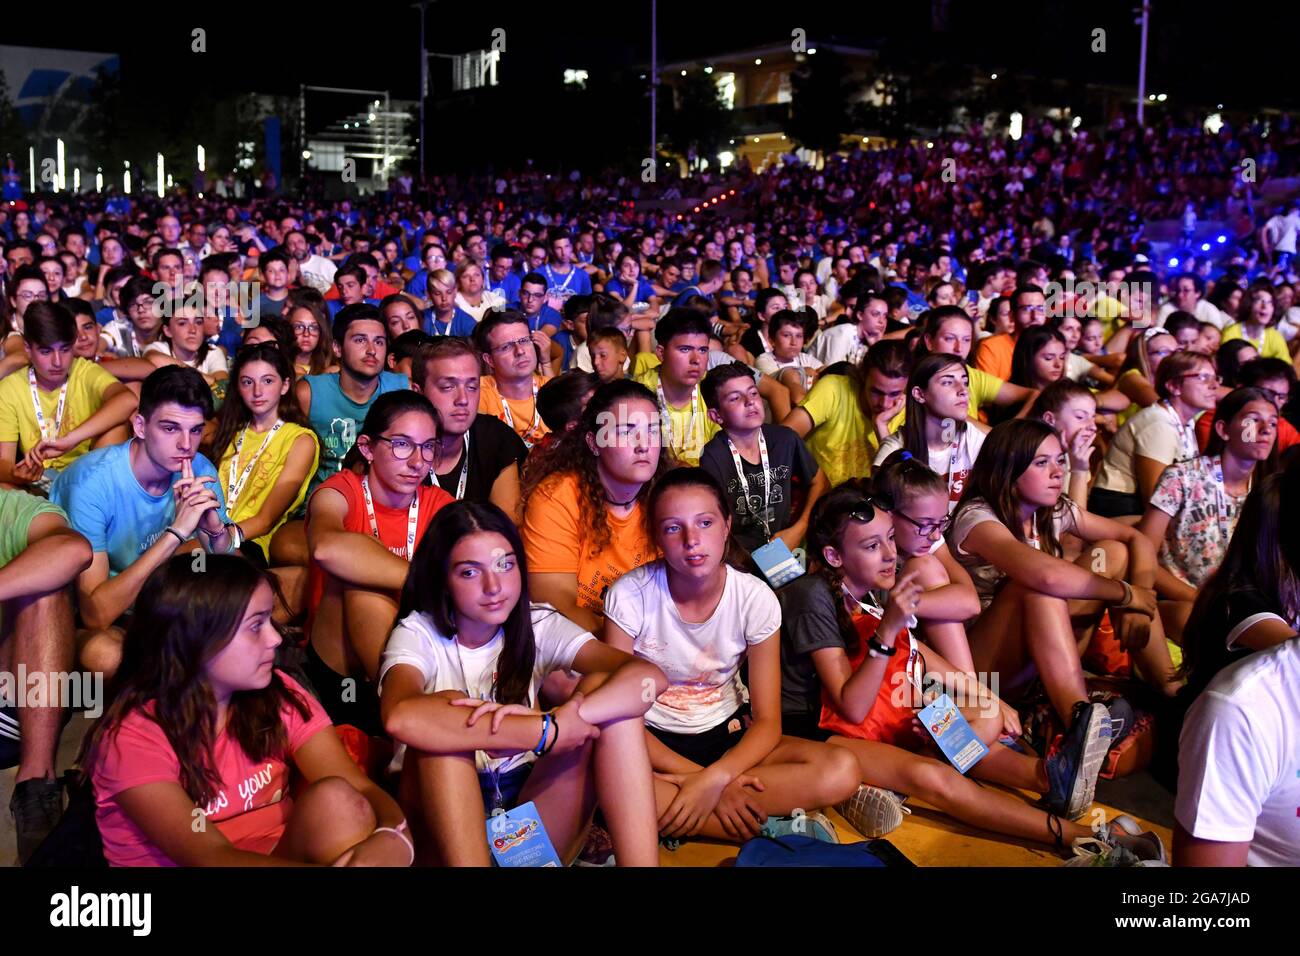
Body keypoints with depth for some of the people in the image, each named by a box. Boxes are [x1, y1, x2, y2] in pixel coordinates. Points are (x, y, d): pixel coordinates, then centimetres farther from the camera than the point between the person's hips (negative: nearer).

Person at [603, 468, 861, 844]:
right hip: (653, 742, -2)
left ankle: (659, 824, -21)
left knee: (841, 771, -23)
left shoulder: (756, 599, -12)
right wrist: (699, 779, -24)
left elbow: (767, 721, -10)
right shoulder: (629, 595, -17)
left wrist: (714, 779, -28)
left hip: (728, 735, 3)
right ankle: (770, 830, -22)